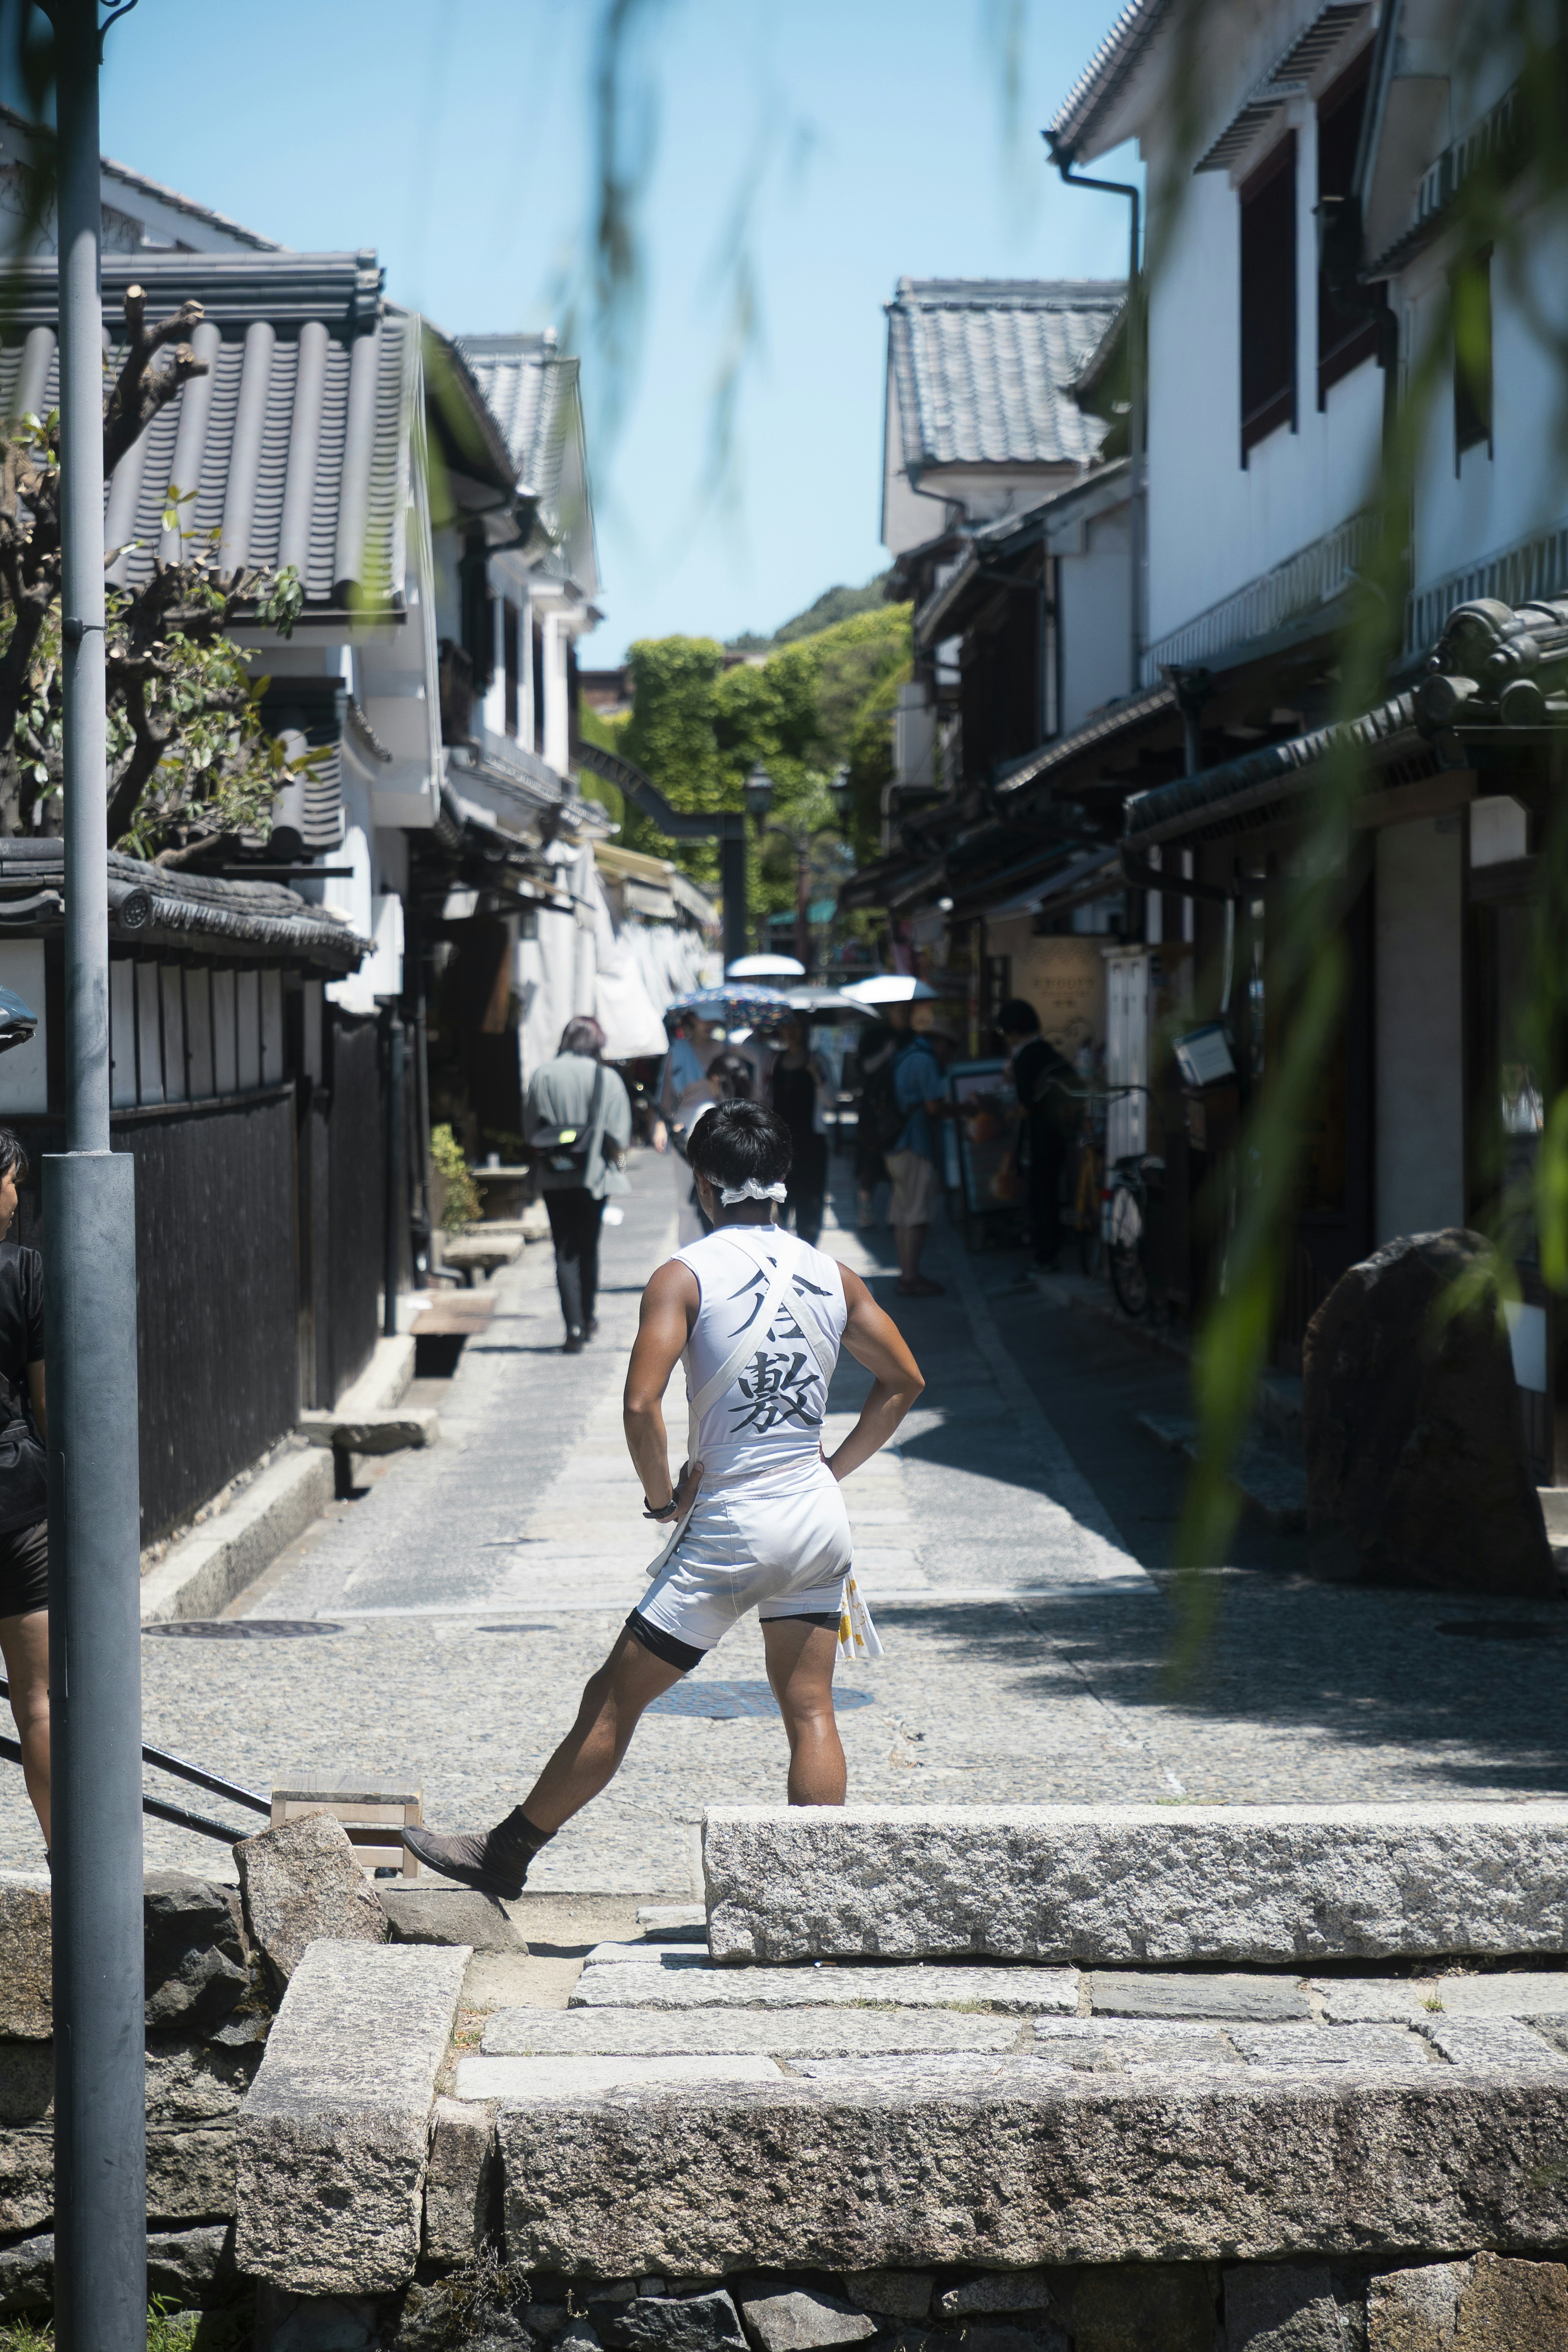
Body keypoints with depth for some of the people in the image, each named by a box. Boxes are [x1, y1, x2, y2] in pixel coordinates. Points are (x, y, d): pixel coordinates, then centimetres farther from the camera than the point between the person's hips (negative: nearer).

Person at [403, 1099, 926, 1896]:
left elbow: (641, 1405, -19)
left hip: (732, 1525, -5)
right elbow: (903, 1382, 14)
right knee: (808, 1709, 10)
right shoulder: (831, 1275, 6)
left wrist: (664, 1499, -5)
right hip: (819, 1522, 5)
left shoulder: (686, 1276, -9)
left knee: (613, 1700, 4)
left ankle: (505, 1855, 14)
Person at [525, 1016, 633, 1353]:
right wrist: (616, 1156, 12)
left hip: (553, 1177, 0)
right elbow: (618, 1136, -7)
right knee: (588, 1247, 15)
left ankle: (574, 1327, -8)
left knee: (565, 1252, 1)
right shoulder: (607, 1079, -7)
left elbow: (531, 1133, 1)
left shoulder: (541, 1078, -3)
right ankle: (587, 1320, 26)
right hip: (593, 1175, 0)